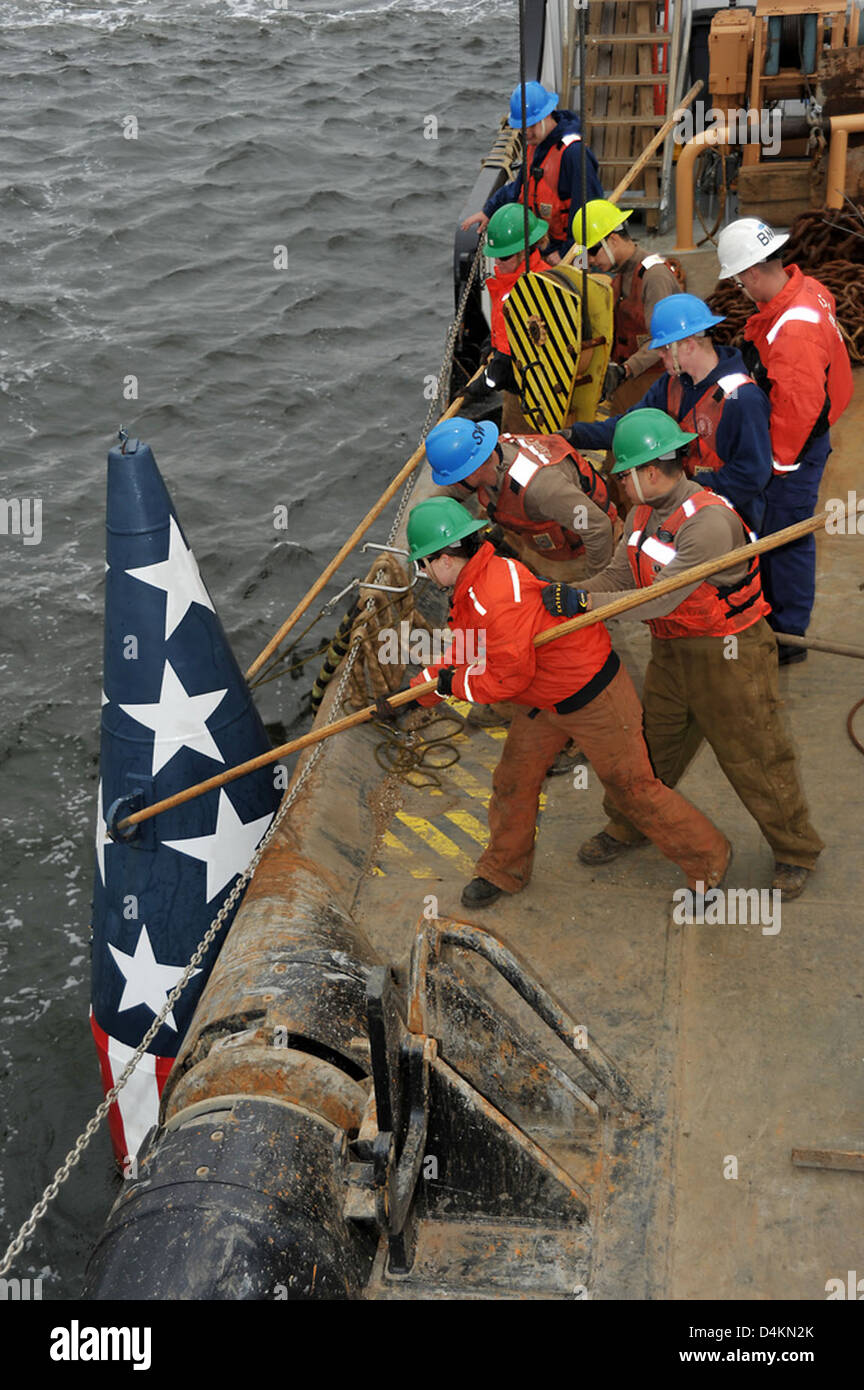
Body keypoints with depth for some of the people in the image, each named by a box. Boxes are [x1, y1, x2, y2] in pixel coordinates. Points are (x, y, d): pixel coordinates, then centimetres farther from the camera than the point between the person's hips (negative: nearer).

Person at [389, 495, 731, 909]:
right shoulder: (472, 586, 0)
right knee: (513, 781, 15)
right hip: (542, 700, 10)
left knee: (632, 787, 4)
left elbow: (510, 677, -30)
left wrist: (453, 684, -15)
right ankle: (503, 871, 36)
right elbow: (466, 651, 11)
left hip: (591, 700, -10)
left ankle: (709, 858, 24)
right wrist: (417, 690, 4)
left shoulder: (497, 597, -33)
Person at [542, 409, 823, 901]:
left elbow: (662, 599, -32)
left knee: (755, 758, 6)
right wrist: (560, 594, -14)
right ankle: (626, 827, 41)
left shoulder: (710, 520, -29)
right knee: (652, 742, 19)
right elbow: (620, 577, 0)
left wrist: (582, 601, -31)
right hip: (671, 652, 8)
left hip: (728, 657, -7)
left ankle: (797, 851, 26)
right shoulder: (644, 512, 0)